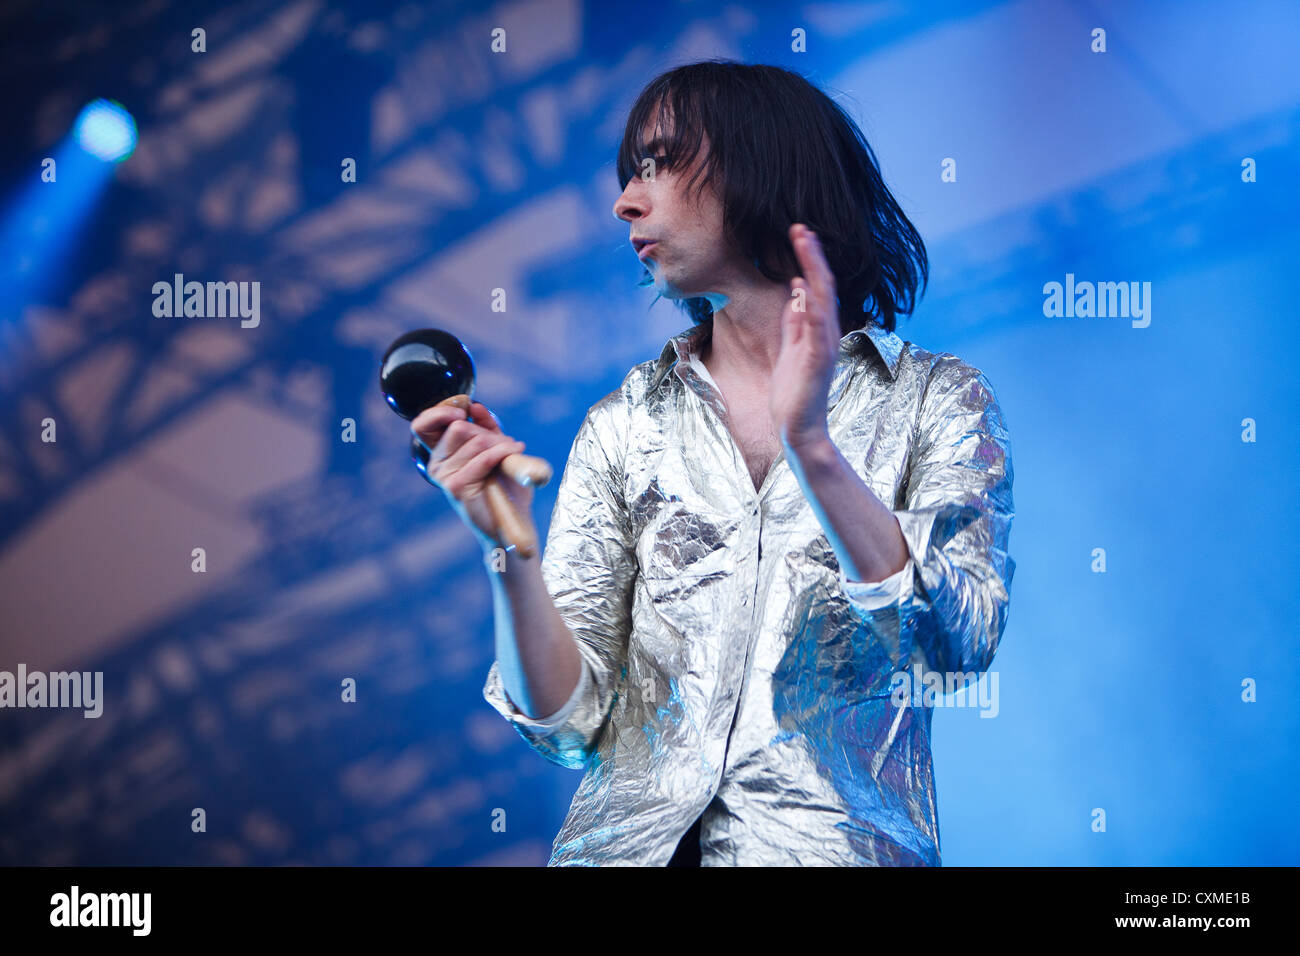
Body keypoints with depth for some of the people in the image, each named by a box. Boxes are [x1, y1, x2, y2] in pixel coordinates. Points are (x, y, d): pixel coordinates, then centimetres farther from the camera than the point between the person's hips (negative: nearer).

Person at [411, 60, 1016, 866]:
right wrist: (510, 549, -10)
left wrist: (812, 449, -18)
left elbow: (959, 649, -10)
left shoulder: (937, 402, 6)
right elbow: (567, 721, 6)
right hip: (630, 842, 2)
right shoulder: (625, 426, 13)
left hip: (832, 844, -2)